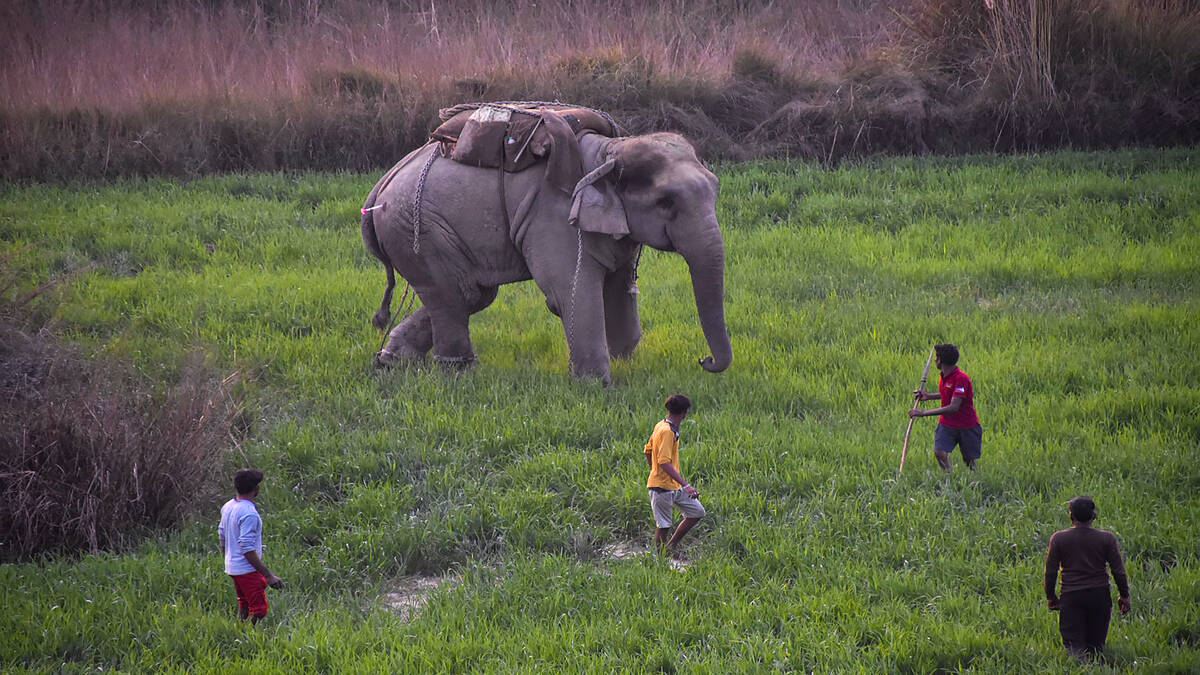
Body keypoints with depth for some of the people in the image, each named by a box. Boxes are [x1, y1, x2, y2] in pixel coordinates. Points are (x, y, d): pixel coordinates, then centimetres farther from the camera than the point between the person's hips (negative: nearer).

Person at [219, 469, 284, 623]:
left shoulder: (228, 507, 6)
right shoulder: (249, 514, -22)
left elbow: (222, 536, 16)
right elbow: (248, 549, -25)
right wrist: (268, 576, -24)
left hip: (232, 568, 10)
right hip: (247, 570, -10)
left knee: (244, 607, 18)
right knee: (258, 610, -7)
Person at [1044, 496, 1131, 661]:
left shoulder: (1058, 539, -4)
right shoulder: (1107, 539, -3)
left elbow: (1050, 571, 0)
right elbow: (1118, 571, 0)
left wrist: (1051, 597, 13)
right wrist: (1124, 596, 12)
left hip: (1071, 597, -1)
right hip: (1100, 596, 1)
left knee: (1073, 643, -5)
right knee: (1096, 644, 14)